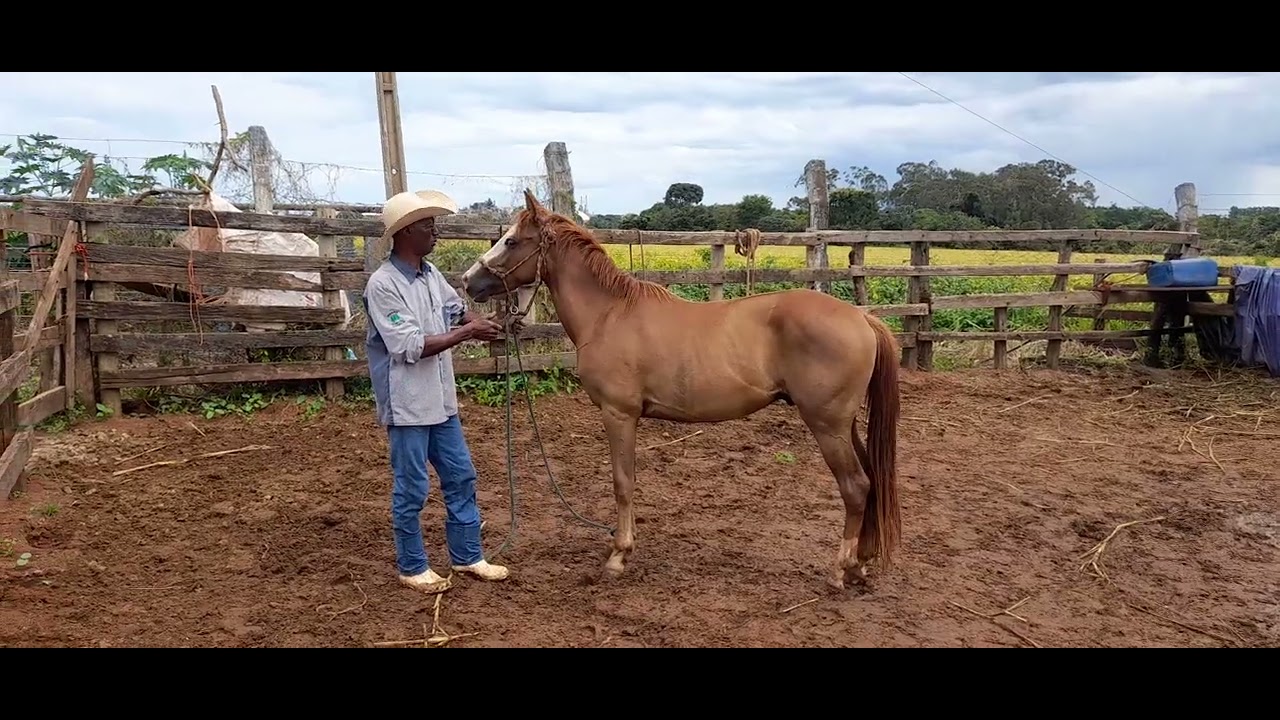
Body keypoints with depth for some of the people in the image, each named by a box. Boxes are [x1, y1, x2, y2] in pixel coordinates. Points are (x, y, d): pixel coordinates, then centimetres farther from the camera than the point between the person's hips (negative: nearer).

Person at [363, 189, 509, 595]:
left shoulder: (431, 274, 6)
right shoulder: (383, 284, -19)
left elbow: (456, 307, 20)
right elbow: (411, 347, -23)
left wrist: (485, 324, -2)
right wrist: (467, 333, -20)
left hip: (440, 401, 8)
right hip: (407, 406, -8)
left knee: (461, 477, 15)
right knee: (411, 490, 5)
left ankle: (468, 557, 29)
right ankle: (412, 567, 21)